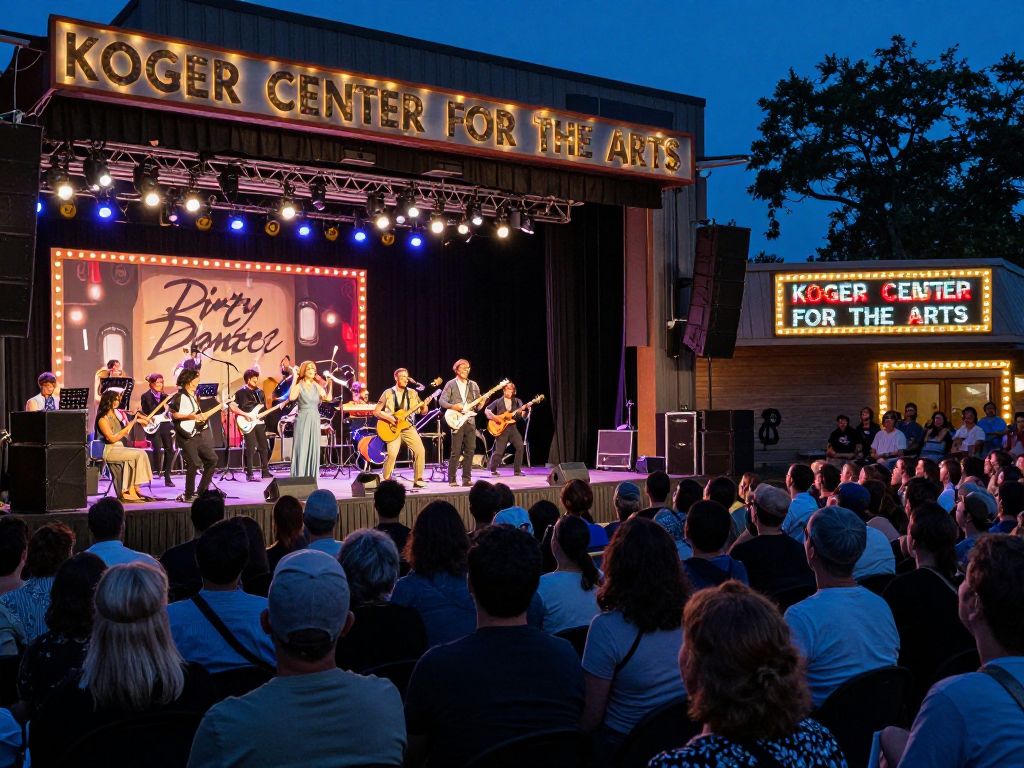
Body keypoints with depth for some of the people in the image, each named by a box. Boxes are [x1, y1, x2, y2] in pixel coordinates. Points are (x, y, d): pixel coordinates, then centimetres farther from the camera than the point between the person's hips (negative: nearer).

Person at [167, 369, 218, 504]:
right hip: (187, 434, -9)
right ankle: (188, 495, -1)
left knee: (212, 459, 6)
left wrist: (203, 416, 9)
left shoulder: (194, 396, 18)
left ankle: (201, 491, 14)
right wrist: (190, 416, -22)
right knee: (194, 464, -13)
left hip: (199, 433, 9)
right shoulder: (179, 396, -10)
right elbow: (172, 413, -17)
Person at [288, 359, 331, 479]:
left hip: (315, 420, 5)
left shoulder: (316, 386, 10)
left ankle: (312, 478, 12)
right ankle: (299, 478, -3)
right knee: (302, 449, -6)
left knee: (313, 449, 6)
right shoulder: (299, 385, -4)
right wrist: (294, 378, -20)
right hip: (302, 420, -5)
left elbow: (328, 398, 1)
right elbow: (291, 397, -24)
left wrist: (330, 383, -1)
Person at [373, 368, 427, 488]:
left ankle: (418, 480, 2)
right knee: (392, 454, -21)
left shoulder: (412, 393, 7)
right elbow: (376, 411, -1)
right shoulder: (388, 393, -1)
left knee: (420, 451, -12)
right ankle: (386, 480, -1)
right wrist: (389, 418, -16)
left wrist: (424, 406, -15)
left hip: (408, 427, 3)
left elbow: (423, 412, 8)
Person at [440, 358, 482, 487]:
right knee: (456, 452, -6)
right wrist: (453, 406, -19)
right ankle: (452, 480, 0)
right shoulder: (451, 384, 2)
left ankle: (466, 479, 9)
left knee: (470, 450, 2)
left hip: (470, 421, 4)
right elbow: (442, 401, -3)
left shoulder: (473, 385, 14)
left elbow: (477, 405, 15)